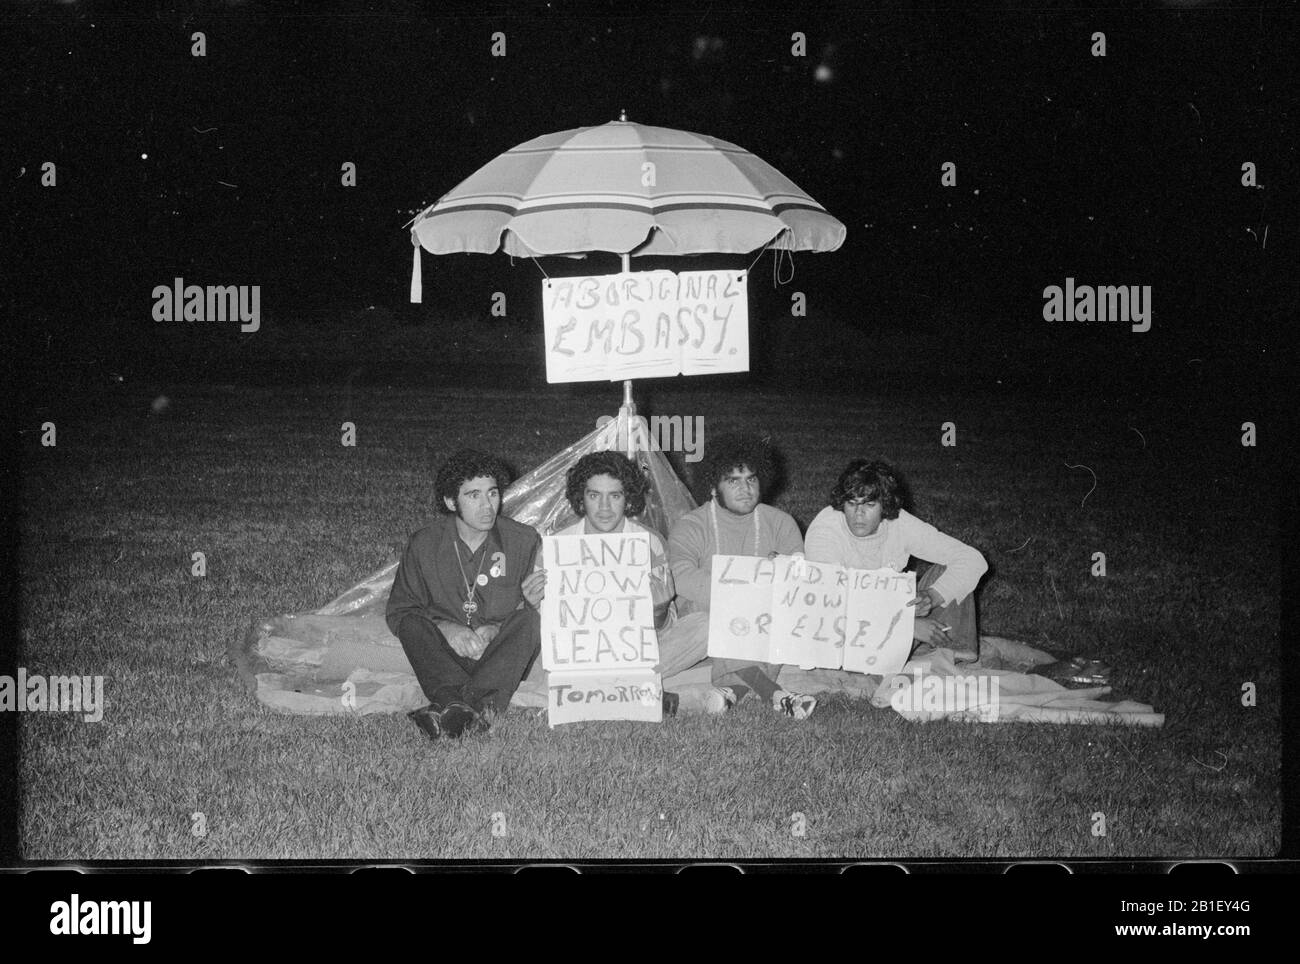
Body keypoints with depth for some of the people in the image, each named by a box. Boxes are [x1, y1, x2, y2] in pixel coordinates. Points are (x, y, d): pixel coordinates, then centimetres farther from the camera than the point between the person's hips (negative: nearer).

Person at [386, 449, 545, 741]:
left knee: (529, 618, -29)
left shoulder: (524, 541, 3)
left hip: (501, 653, 0)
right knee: (412, 624, -27)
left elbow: (537, 615, 2)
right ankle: (474, 708, -50)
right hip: (445, 652, 1)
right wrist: (445, 627, -14)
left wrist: (496, 630, -17)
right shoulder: (425, 544, 3)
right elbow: (397, 611, 5)